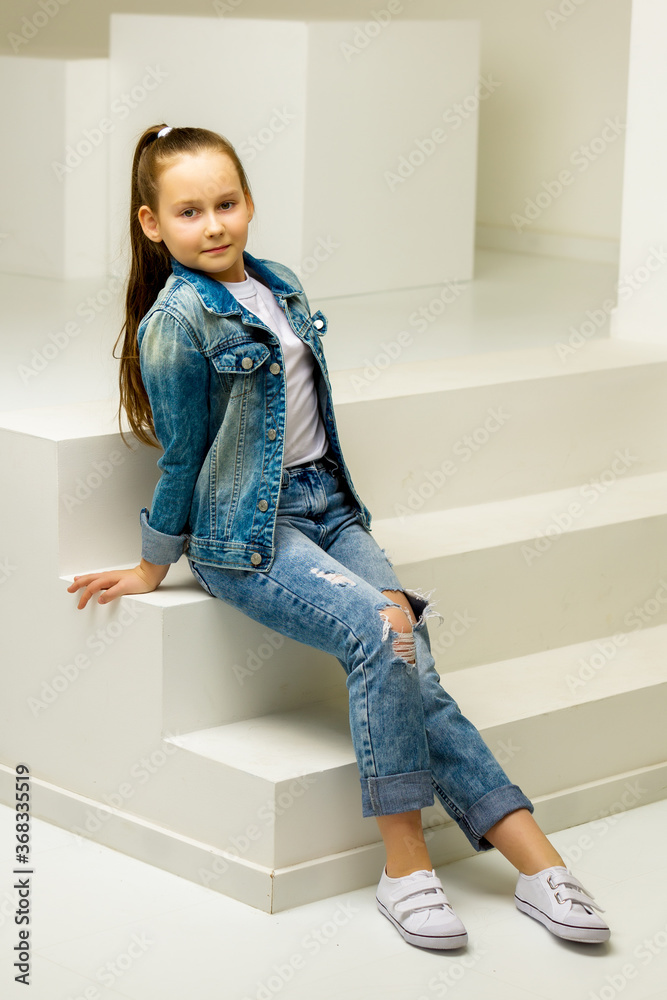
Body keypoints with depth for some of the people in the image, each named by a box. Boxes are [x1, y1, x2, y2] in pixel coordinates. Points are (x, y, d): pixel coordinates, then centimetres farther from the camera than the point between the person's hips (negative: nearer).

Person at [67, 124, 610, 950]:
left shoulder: (280, 290, 9)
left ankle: (536, 859, -18)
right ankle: (404, 866, -19)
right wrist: (152, 568, 2)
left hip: (324, 505, 6)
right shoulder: (179, 319, -12)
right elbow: (181, 456, -4)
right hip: (244, 532, -6)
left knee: (409, 664, -14)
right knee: (382, 635, -28)